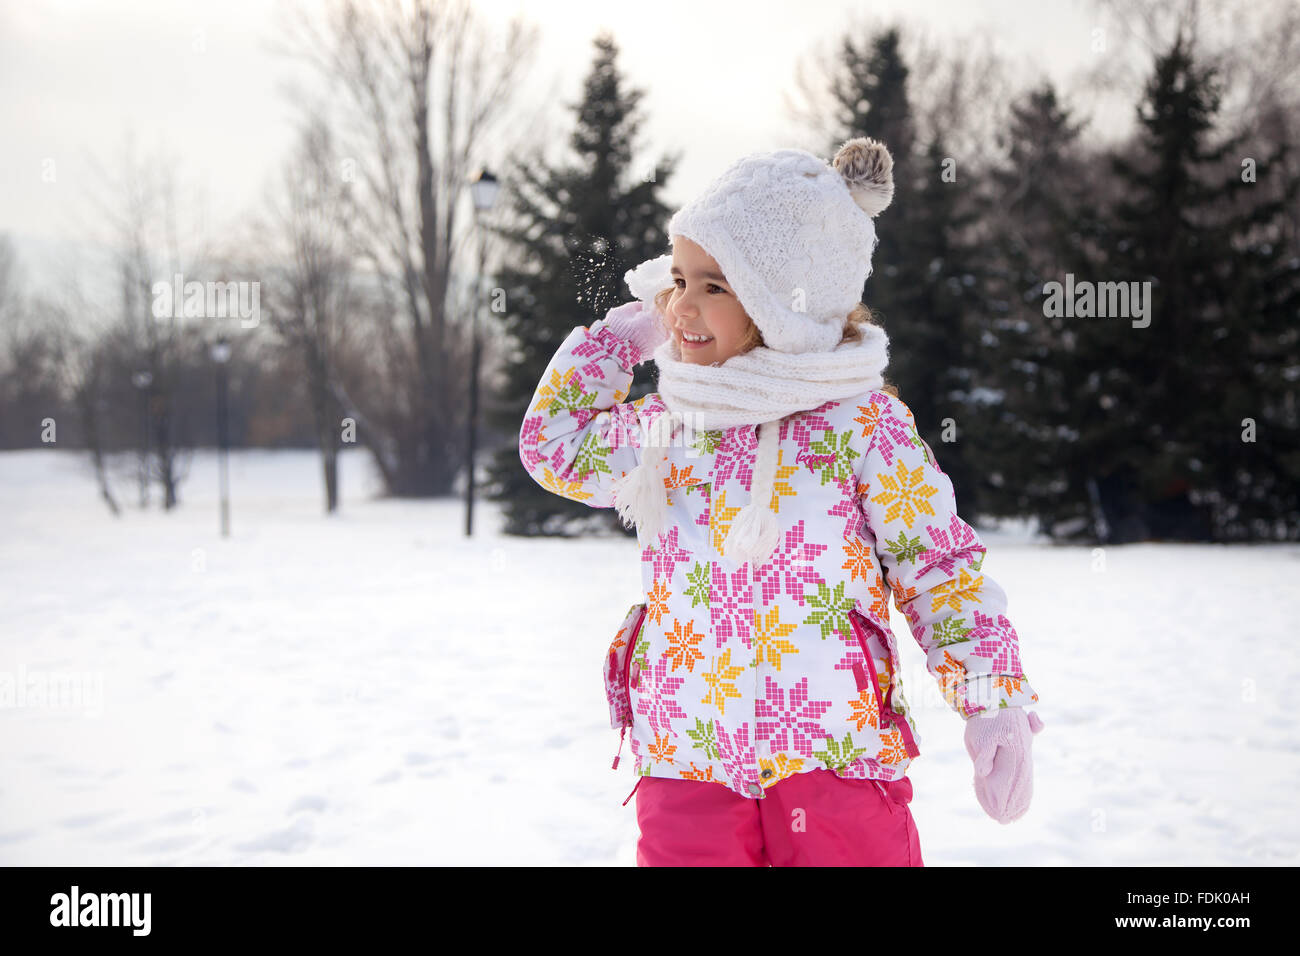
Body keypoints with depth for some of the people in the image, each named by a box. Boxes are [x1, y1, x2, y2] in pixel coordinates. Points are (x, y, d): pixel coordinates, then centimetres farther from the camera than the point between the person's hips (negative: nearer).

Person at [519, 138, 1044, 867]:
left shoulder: (860, 422, -6)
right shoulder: (663, 431, 8)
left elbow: (941, 568, -2)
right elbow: (555, 445, 26)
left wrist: (996, 702, -12)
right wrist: (629, 333, 17)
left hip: (836, 772, -4)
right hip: (684, 777, 4)